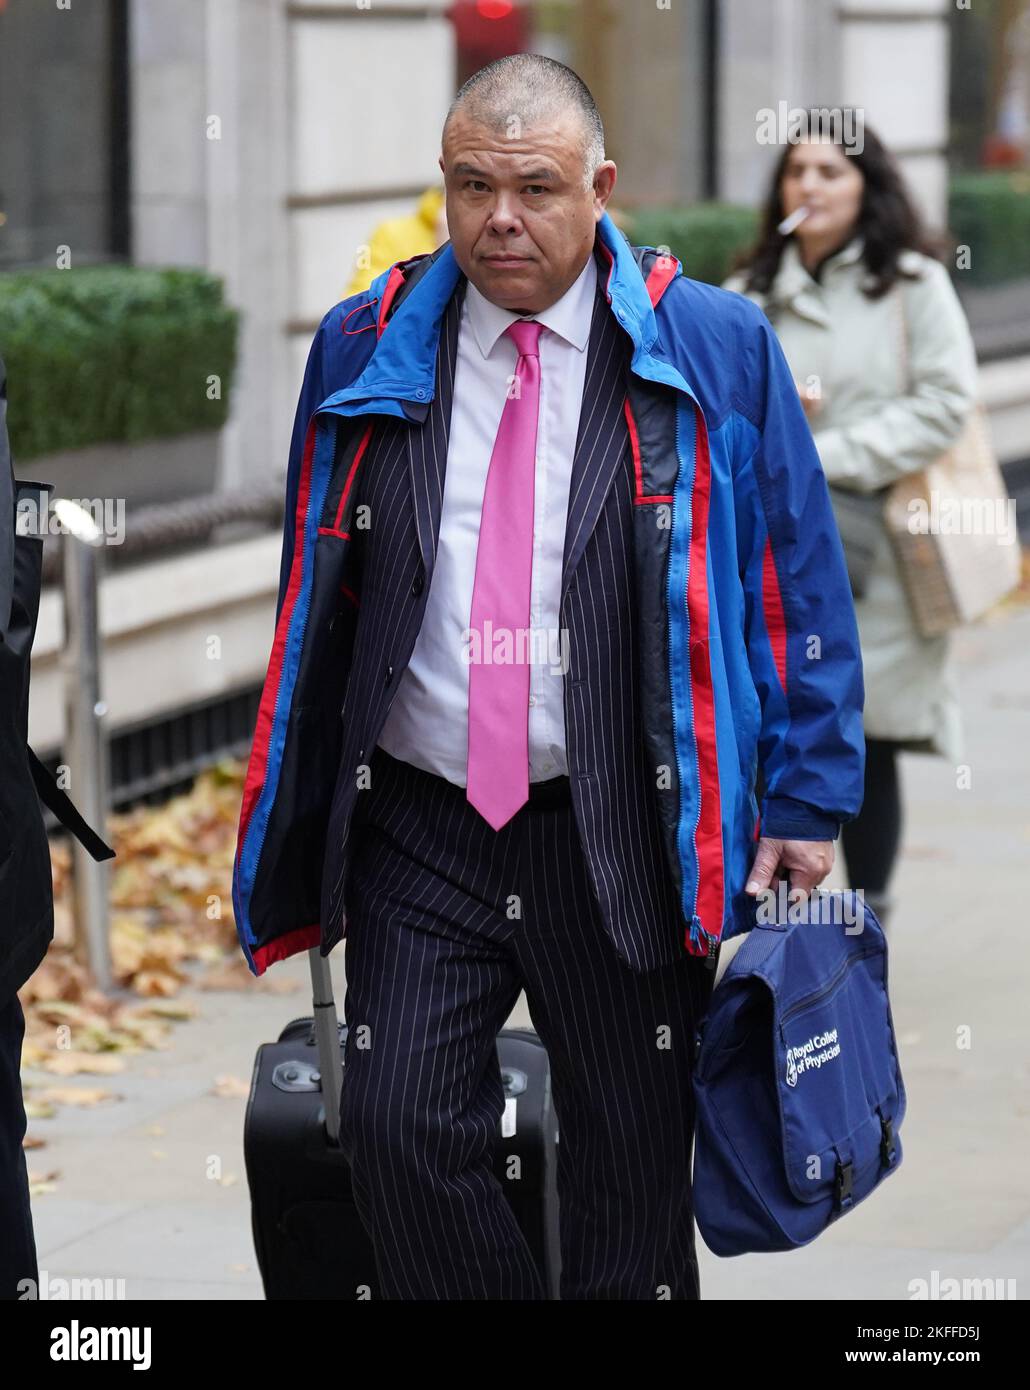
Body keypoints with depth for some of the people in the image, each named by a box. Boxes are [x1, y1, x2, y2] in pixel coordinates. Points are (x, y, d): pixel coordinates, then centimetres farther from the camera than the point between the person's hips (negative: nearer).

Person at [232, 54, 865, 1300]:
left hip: (625, 833, -1)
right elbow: (312, 592, 13)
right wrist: (294, 812, 11)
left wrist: (809, 799, -3)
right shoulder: (364, 351, 6)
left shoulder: (714, 348, -1)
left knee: (634, 1161, 6)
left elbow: (800, 581, 2)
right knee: (398, 1131, -7)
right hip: (418, 829, 2)